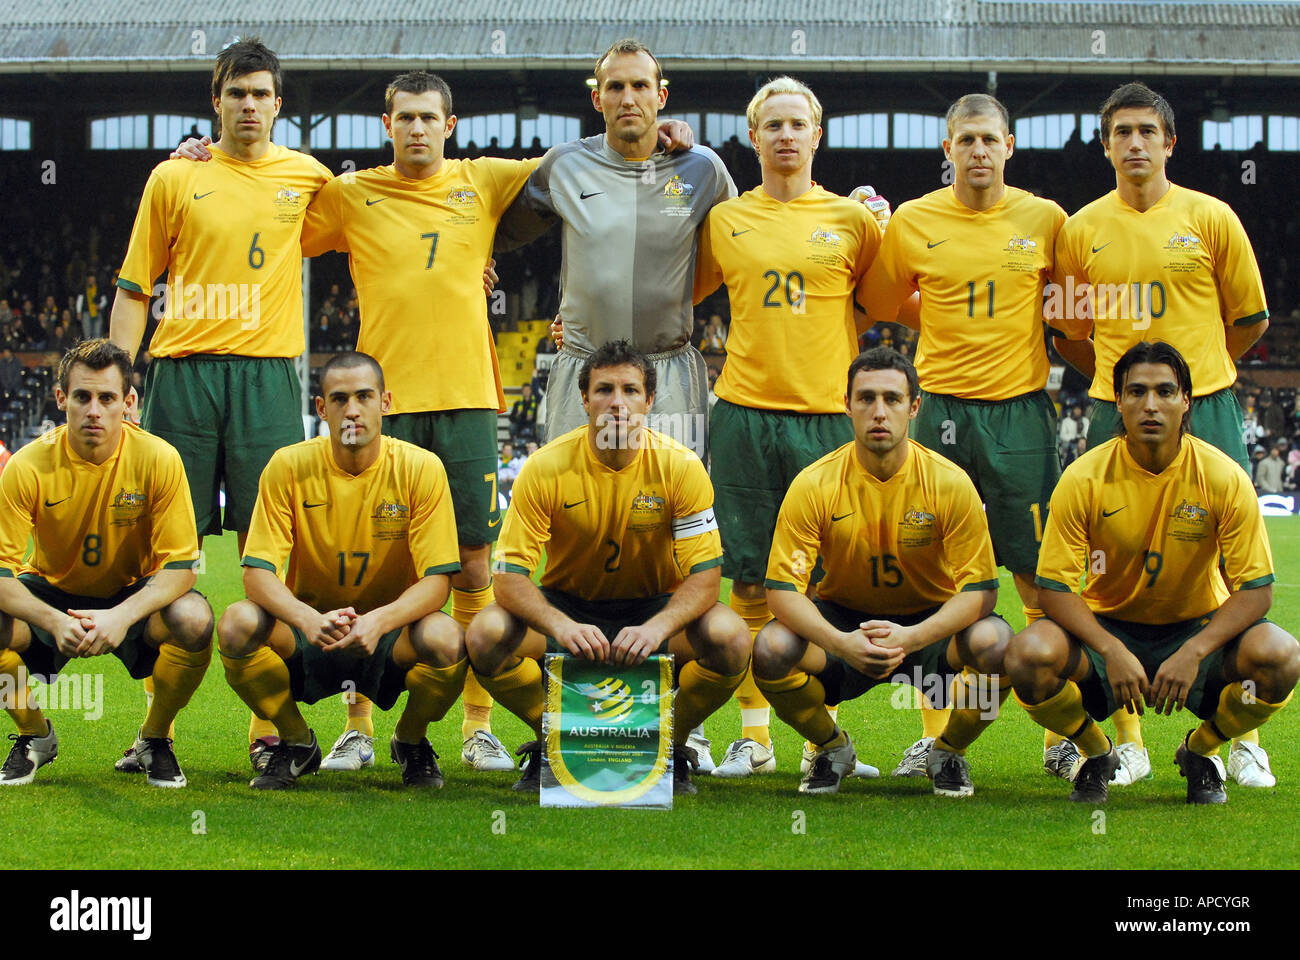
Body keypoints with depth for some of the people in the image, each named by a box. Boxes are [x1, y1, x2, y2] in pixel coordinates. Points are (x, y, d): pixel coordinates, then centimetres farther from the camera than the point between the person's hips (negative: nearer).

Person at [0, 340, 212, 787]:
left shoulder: (157, 458, -20)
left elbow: (179, 566, -20)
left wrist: (122, 616, -38)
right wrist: (54, 621, -41)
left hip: (133, 595, 0)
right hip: (52, 594, 0)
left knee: (194, 619, -33)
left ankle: (155, 738, -2)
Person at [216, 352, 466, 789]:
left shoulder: (420, 469, -11)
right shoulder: (290, 466, -9)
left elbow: (437, 580, -15)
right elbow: (257, 572, -14)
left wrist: (377, 621, -36)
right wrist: (309, 619, -35)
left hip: (389, 635, -1)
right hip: (309, 629, 1)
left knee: (446, 639, -34)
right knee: (237, 624, -30)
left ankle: (411, 741, 2)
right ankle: (295, 742, 1)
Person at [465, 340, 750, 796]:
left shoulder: (681, 467, -16)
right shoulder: (546, 468, -16)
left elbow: (704, 576, -18)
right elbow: (510, 576, -19)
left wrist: (657, 627, -39)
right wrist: (560, 625, -40)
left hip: (653, 607, 0)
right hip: (566, 603, 0)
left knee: (730, 638, -31)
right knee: (486, 635, -29)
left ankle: (671, 744, -1)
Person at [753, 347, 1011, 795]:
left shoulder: (950, 483, -15)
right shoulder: (814, 485, -14)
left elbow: (980, 589, -16)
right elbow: (783, 588, -17)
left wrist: (912, 638, -35)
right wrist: (840, 642, -37)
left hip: (930, 622, 0)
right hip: (844, 620, 0)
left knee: (995, 644, -32)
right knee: (771, 650, -30)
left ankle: (948, 752, 1)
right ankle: (832, 747, 4)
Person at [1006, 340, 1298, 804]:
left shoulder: (1224, 478, -13)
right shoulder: (1084, 479, -14)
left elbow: (1255, 590, -13)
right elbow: (1054, 588, -14)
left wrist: (1193, 652, -29)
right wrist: (1112, 651, -30)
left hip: (1197, 628, 1)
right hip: (1106, 626, 0)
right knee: (1029, 656, -32)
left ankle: (1200, 750, 4)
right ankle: (1098, 753, 3)